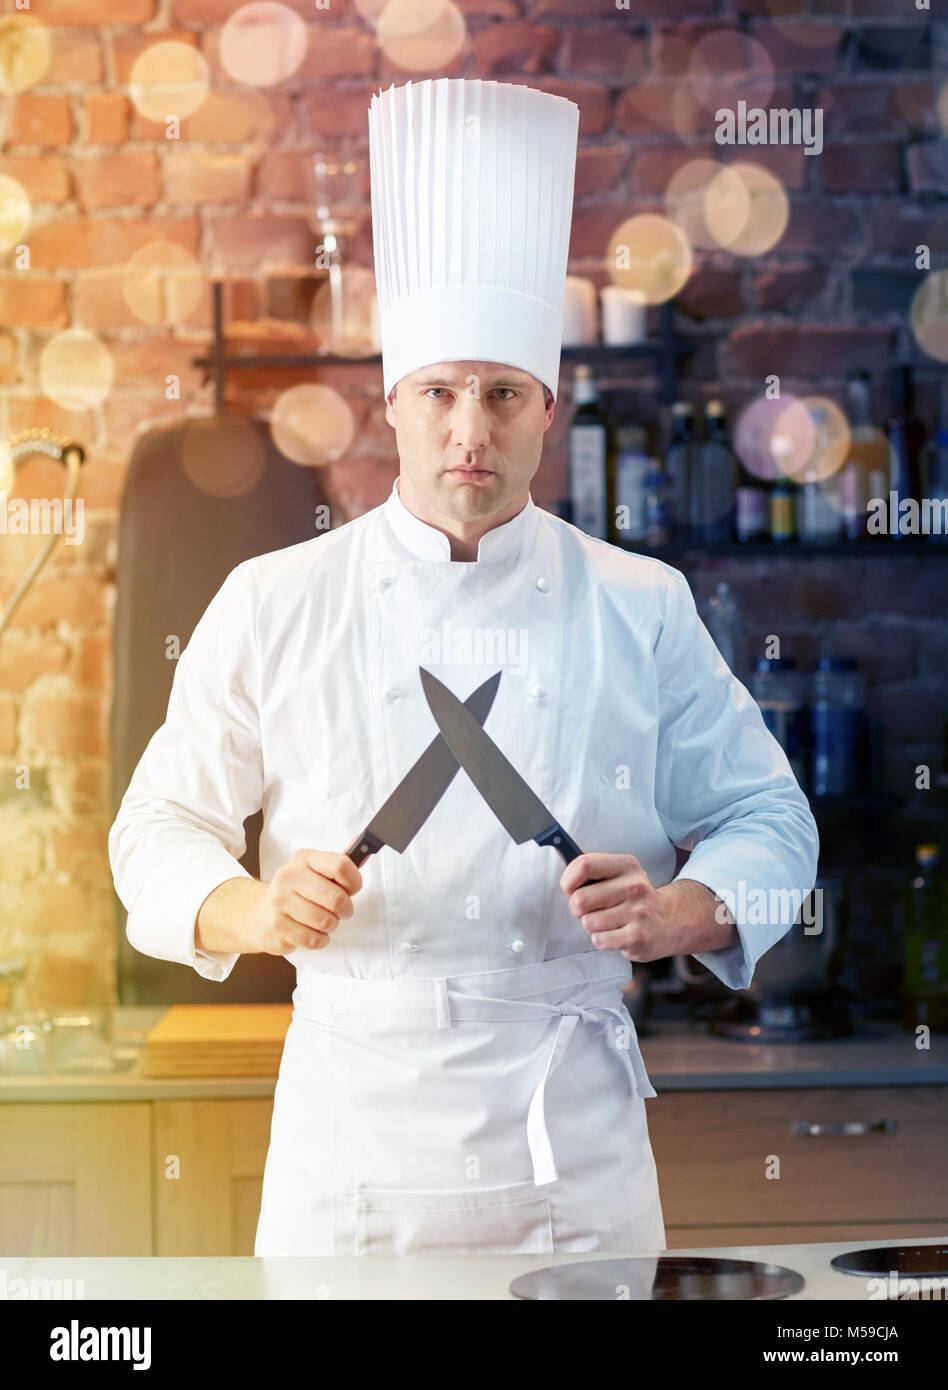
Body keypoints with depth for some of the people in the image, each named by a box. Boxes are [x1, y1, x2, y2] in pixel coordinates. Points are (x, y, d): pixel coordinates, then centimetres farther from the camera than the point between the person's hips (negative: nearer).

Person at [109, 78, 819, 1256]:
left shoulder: (643, 610, 4)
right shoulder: (274, 606, 3)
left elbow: (765, 819, 9)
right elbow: (160, 828, 6)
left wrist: (684, 910, -12)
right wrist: (254, 913, -15)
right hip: (350, 1134, 0)